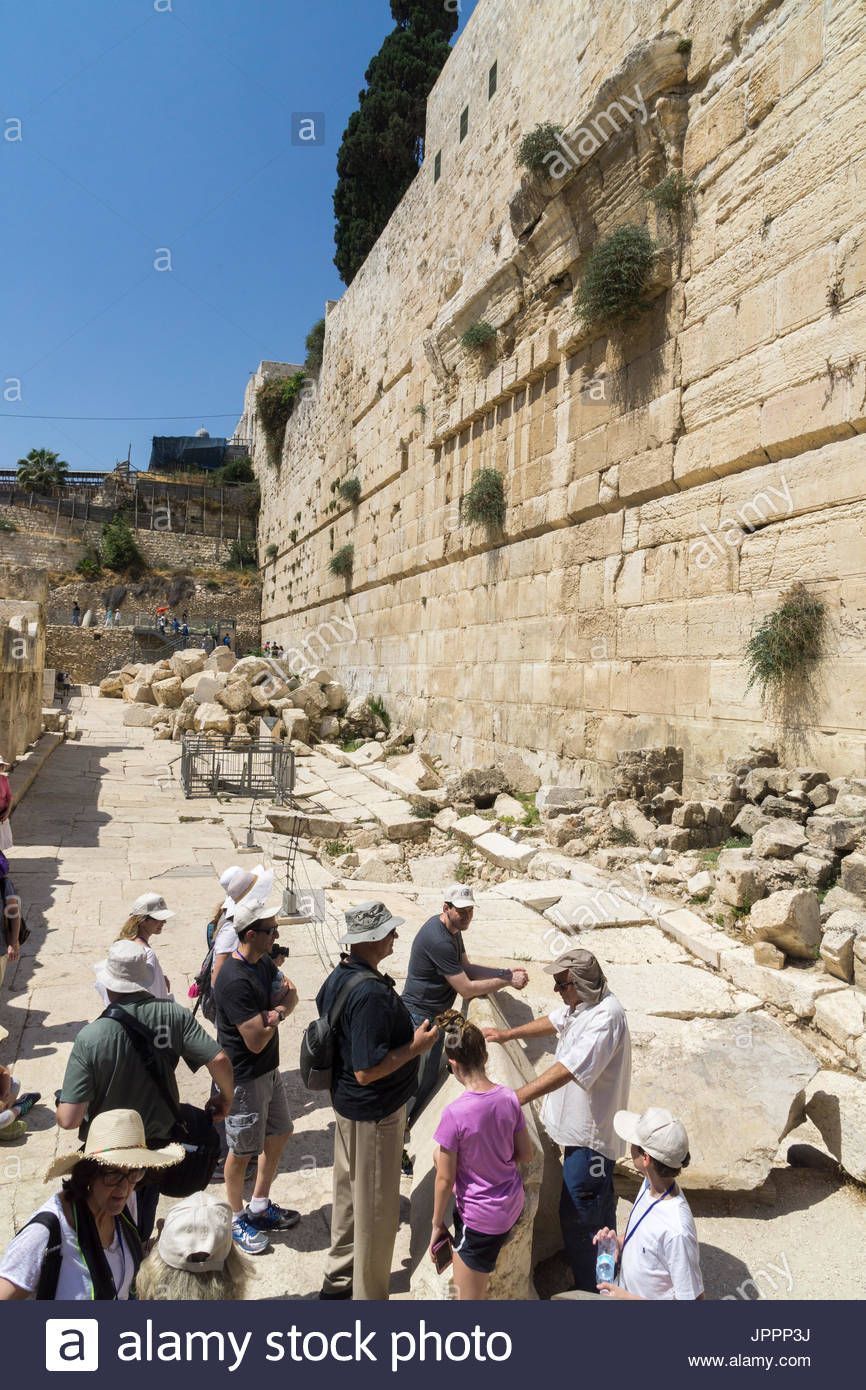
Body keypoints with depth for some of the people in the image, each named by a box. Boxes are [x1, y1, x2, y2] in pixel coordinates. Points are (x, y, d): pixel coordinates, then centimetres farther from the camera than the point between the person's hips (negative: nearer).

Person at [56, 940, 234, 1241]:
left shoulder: (90, 1037, -25)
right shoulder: (172, 1015, -19)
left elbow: (69, 1119, -24)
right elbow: (218, 1060, -22)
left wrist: (61, 1108, 0)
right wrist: (225, 1099, -2)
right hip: (159, 1143, 2)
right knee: (142, 1229, 29)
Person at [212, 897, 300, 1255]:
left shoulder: (264, 963, 0)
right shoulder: (235, 980, -29)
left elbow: (290, 995, 7)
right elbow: (256, 1041, -28)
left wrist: (276, 1009, -14)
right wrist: (278, 1013, -13)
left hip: (269, 1070, 9)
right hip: (244, 1078, -9)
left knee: (279, 1134, 21)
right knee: (242, 1152, 9)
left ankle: (259, 1207, 40)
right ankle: (236, 1219, 31)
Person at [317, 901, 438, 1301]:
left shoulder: (338, 977, -1)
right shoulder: (370, 994, -32)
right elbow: (368, 1070, -31)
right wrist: (416, 1046, -21)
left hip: (346, 1103, 10)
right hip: (375, 1111, -10)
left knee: (349, 1190, 25)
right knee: (376, 1207, 9)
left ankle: (338, 1279, 42)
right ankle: (368, 1295, 25)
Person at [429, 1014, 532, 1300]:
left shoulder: (455, 1113, -27)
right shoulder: (508, 1098, -10)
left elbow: (444, 1180, -16)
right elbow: (526, 1154, 3)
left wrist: (437, 1225, -1)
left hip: (481, 1222, -7)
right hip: (514, 1205, 7)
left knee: (468, 1297, 12)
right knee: (439, 1154, 22)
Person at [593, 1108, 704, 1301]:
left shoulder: (678, 1230, -28)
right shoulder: (649, 1185, -3)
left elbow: (693, 1298, -21)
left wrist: (628, 1298, -18)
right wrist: (619, 1241, -4)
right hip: (623, 1290, 6)